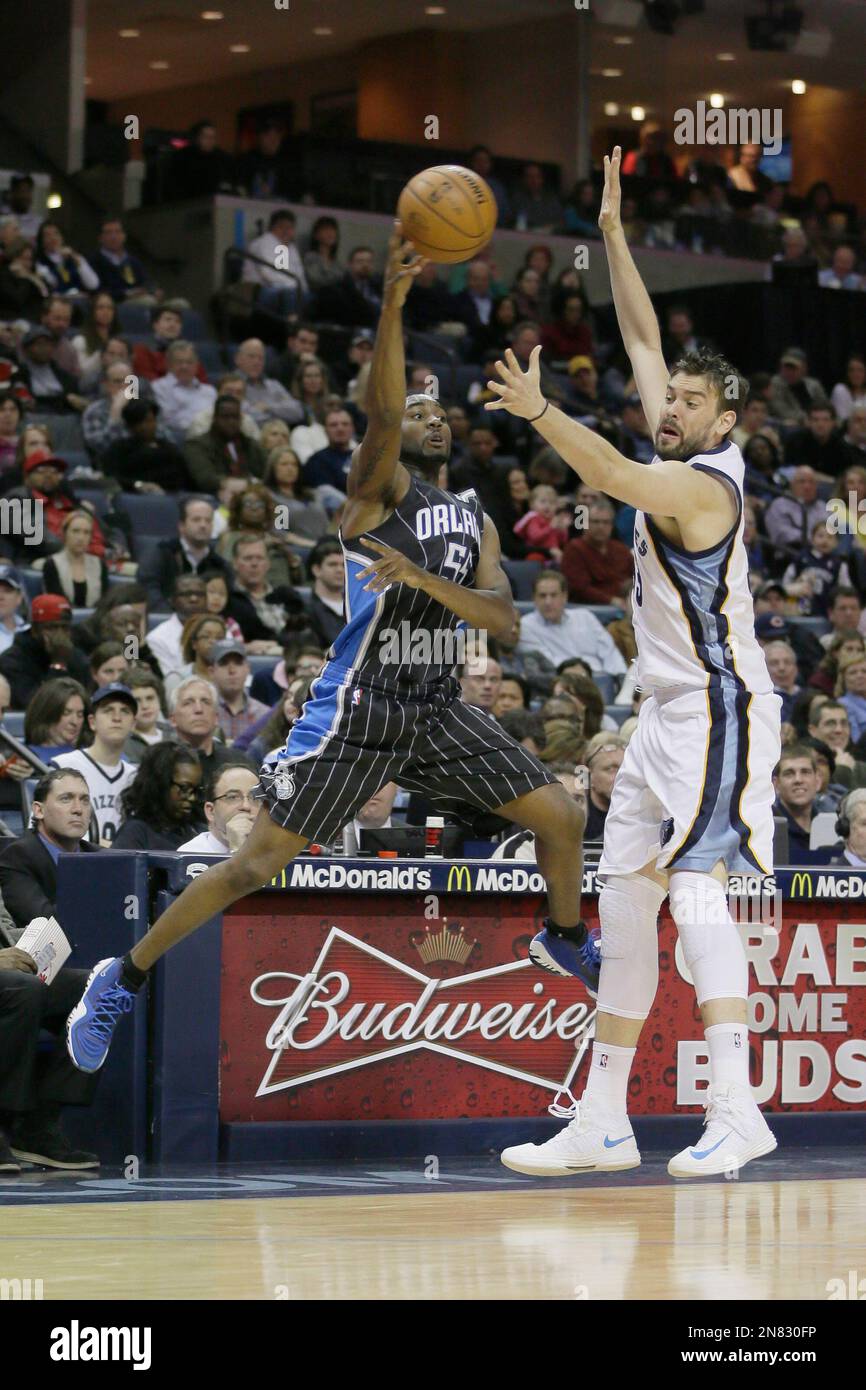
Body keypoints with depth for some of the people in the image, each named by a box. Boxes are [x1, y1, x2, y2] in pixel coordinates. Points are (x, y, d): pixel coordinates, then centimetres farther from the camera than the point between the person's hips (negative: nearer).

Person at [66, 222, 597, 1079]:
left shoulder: (474, 523, 14)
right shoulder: (378, 487, -4)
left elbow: (503, 621, 0)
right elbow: (379, 409, -25)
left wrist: (423, 578, -18)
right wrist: (392, 302, -39)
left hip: (437, 706, 6)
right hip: (357, 707, -6)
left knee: (560, 818, 3)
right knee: (258, 862, -10)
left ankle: (568, 939, 32)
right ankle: (122, 979, 2)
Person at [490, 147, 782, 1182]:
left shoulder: (702, 483, -15)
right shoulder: (678, 460, 10)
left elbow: (614, 476, -35)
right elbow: (644, 338, 18)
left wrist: (539, 412, -46)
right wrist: (612, 237, 14)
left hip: (717, 709, -10)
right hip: (668, 713, 10)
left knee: (695, 888, -21)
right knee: (623, 908, 8)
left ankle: (735, 1111, -26)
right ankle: (602, 1123, 12)